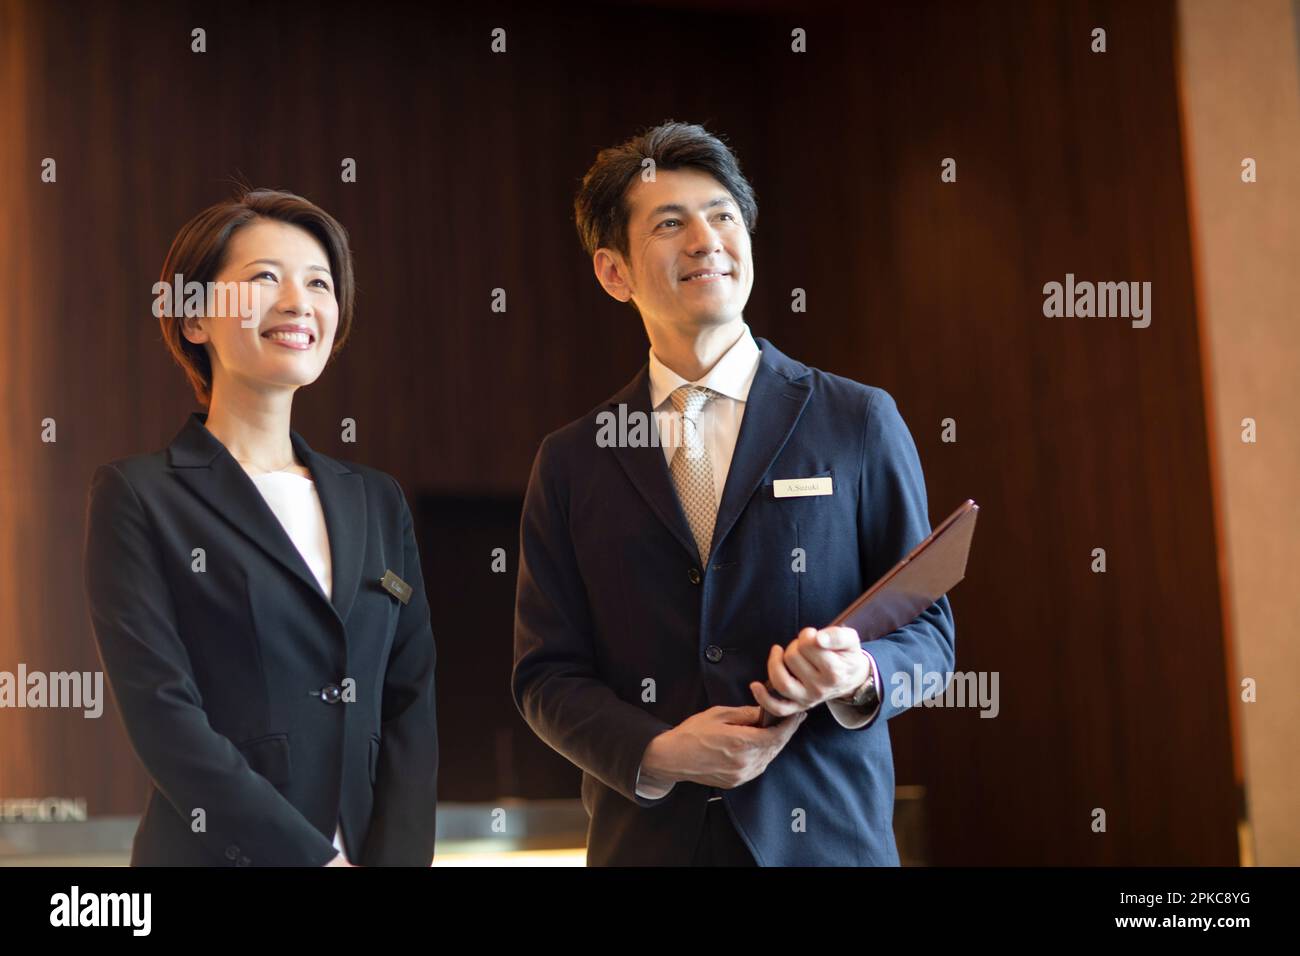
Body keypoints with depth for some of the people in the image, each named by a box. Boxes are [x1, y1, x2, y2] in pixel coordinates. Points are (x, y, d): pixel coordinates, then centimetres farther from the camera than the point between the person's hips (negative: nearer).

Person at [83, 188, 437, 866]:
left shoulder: (377, 503, 10)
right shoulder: (138, 497, -4)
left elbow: (411, 706, 3)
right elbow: (163, 716, -12)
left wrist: (398, 855, -11)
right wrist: (316, 857, -17)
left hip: (374, 846, 4)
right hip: (218, 851, -4)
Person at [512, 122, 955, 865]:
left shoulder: (861, 423, 1)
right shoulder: (571, 463, 5)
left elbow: (927, 635, 2)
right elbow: (546, 672, 4)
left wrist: (862, 676, -19)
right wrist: (655, 752, -13)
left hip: (828, 834, -1)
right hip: (647, 838, 1)